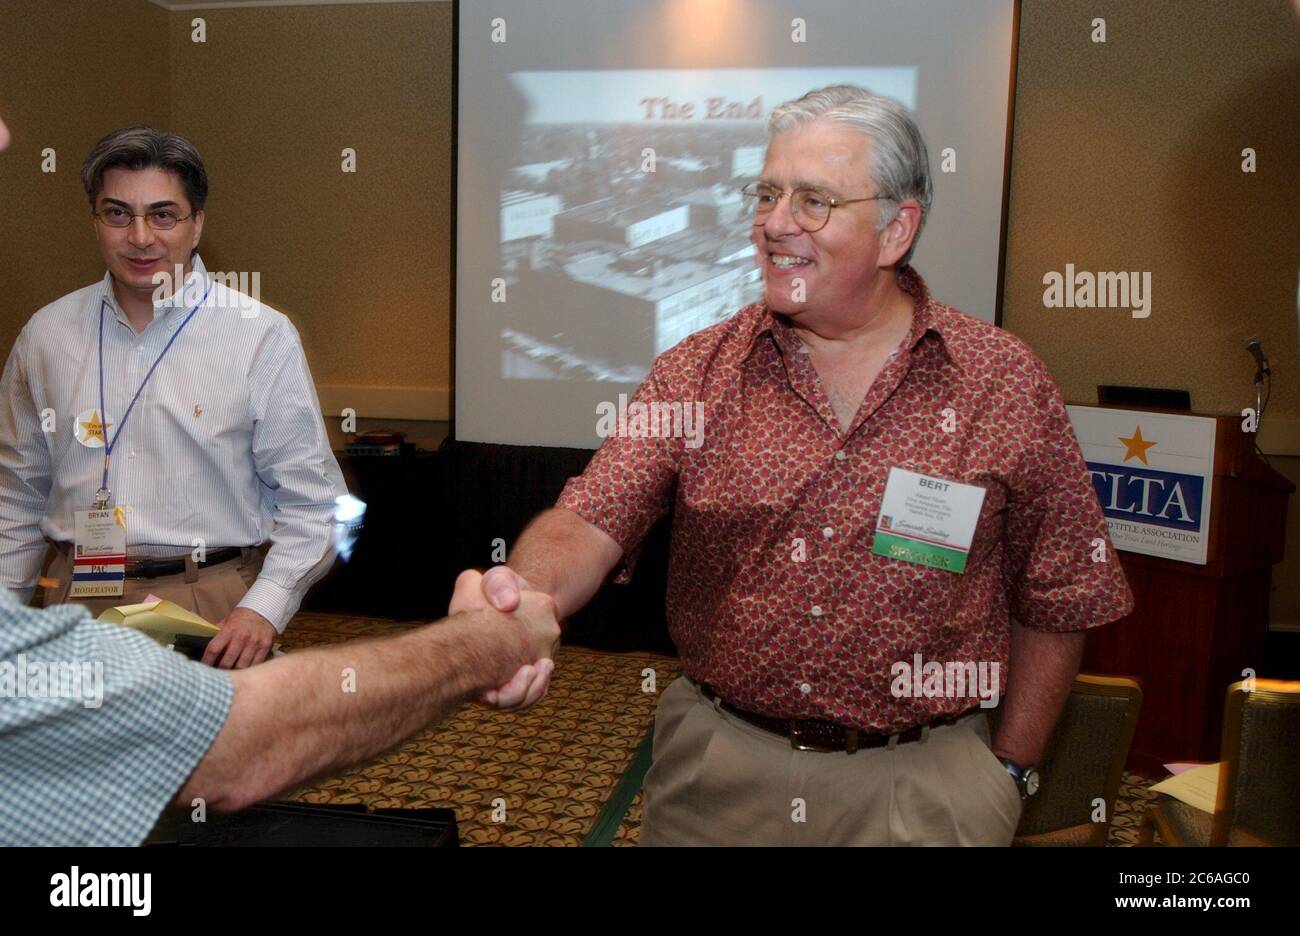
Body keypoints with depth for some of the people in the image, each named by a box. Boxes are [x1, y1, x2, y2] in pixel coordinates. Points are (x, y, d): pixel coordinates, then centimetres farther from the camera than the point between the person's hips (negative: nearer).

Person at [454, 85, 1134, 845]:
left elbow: (1057, 600, 0)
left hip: (918, 783, -1)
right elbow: (591, 522, -15)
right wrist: (526, 595, -36)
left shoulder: (1008, 385, -7)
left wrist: (1009, 771, 2)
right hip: (713, 771, 2)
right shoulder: (695, 373, -4)